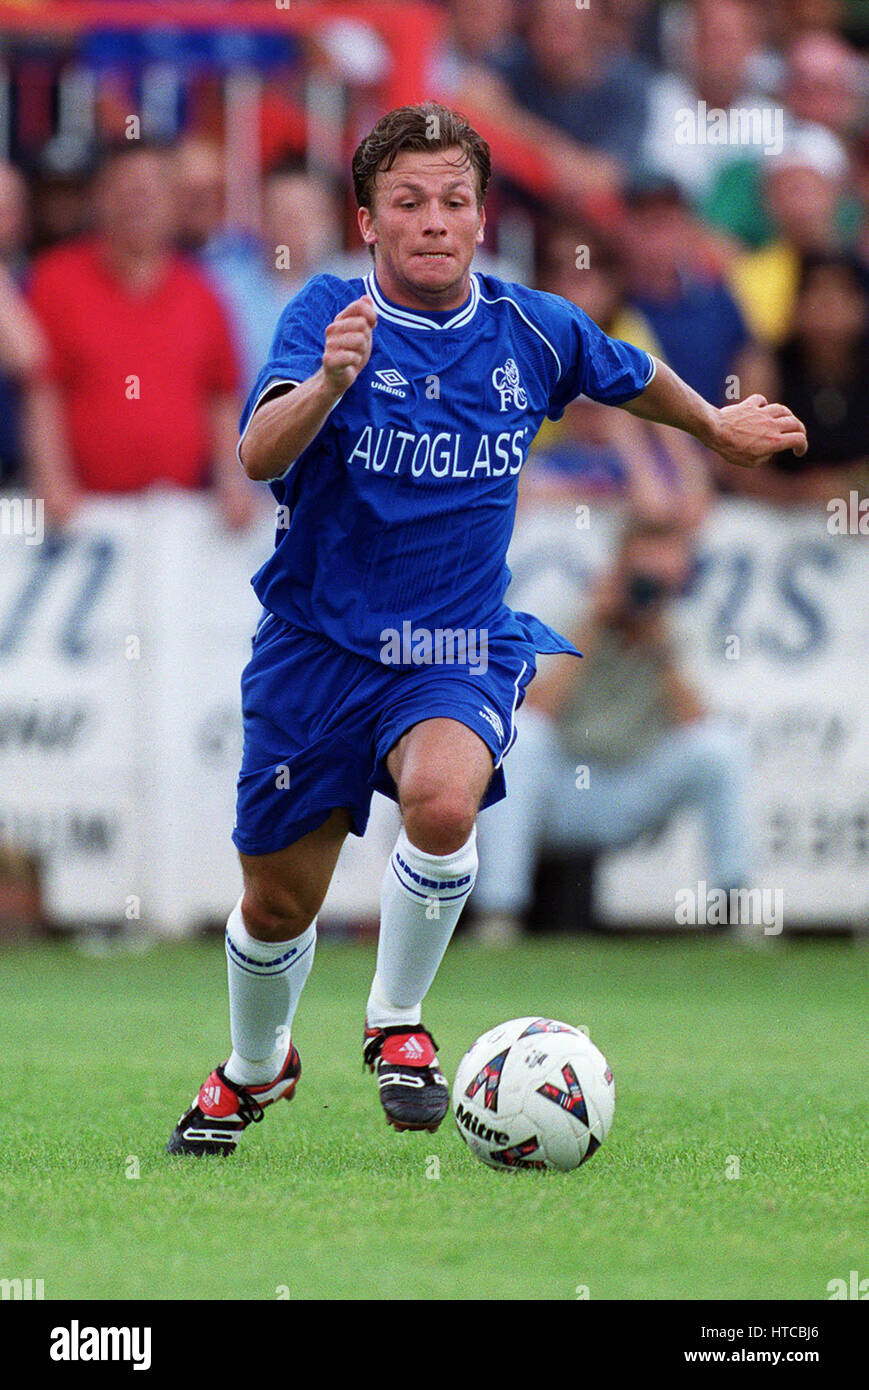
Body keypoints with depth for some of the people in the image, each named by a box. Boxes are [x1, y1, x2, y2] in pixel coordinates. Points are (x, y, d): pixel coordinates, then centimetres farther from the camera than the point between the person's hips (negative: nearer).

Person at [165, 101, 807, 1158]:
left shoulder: (533, 330, -4)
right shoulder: (328, 314, -14)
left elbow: (636, 380, 19)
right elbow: (259, 454, -32)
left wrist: (718, 429, 34)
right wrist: (327, 384, -51)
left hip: (461, 651, 1)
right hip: (319, 644, 0)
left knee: (442, 798, -32)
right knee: (278, 905, 9)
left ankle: (397, 1023, -8)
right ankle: (255, 1069, 42)